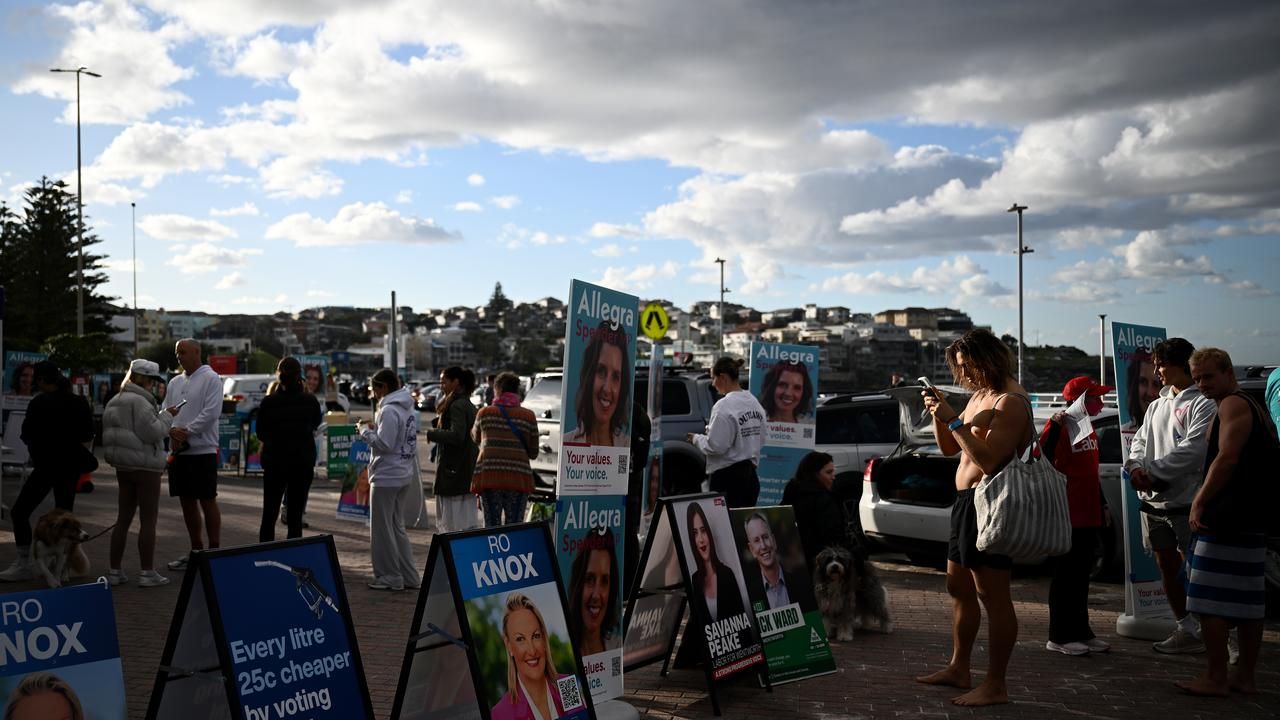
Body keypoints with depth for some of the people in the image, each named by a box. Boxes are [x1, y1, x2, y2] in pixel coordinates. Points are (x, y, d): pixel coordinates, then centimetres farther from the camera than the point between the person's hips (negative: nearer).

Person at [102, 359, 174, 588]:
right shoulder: (139, 401, -16)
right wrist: (166, 417, -8)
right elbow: (152, 432, -21)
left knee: (123, 518, 13)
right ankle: (147, 572, 0)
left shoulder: (114, 402, 15)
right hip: (145, 466, -9)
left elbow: (109, 436, 20)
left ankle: (114, 571, 15)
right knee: (148, 520, -3)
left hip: (123, 466, 9)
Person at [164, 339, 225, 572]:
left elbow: (211, 412, -14)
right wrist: (172, 430, -8)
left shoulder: (211, 378, -5)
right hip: (178, 451, 7)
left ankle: (214, 551, 4)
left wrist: (186, 431, -15)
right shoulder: (175, 382, 16)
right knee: (187, 502, 11)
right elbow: (165, 411, 12)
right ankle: (197, 551, 20)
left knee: (207, 501, -3)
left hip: (203, 450, -7)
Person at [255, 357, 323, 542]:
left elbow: (261, 433, 1)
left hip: (274, 462, 0)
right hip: (304, 462, 0)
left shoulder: (268, 402, -9)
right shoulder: (309, 401, -8)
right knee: (295, 516, 6)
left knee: (269, 515, 10)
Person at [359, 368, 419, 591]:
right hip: (405, 474, 9)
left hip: (386, 476, -9)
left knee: (382, 528, 2)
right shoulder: (408, 408, 11)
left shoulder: (389, 410, -18)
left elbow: (384, 444, -23)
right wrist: (375, 427, 8)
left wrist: (366, 431, -7)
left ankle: (390, 577, 8)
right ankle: (409, 576, 19)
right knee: (396, 525, 17)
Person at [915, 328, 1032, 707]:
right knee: (959, 588, 18)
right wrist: (939, 414, 4)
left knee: (992, 595, -6)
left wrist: (954, 420, -23)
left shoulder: (1009, 401, -15)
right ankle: (958, 669, 29)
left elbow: (988, 460, -25)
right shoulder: (980, 395, 15)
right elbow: (948, 448, 19)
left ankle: (995, 685, 1)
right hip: (967, 501, 11)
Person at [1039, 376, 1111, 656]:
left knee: (1082, 575, 14)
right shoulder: (1061, 427, -12)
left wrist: (1102, 505, 25)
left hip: (1088, 515, 9)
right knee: (1066, 575, -3)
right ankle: (1059, 637, 3)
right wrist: (1054, 427, -34)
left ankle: (1081, 632, 23)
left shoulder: (1089, 429, 16)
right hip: (1067, 515, -9)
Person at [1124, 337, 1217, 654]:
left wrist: (1151, 471, -14)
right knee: (1167, 567, 11)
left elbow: (1192, 450, -17)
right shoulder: (1156, 406, 18)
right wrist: (1136, 466, -6)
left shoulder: (1202, 404, -8)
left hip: (1186, 500, -8)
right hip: (1154, 501, 8)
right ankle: (1187, 629, 22)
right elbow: (1140, 442, 15)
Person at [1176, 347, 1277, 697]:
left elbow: (1227, 458, -23)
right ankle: (1246, 677, 17)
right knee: (1248, 602, 11)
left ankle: (1215, 678, -4)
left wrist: (1199, 502, -20)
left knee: (1209, 601, -6)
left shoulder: (1233, 404, -10)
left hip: (1227, 520, -10)